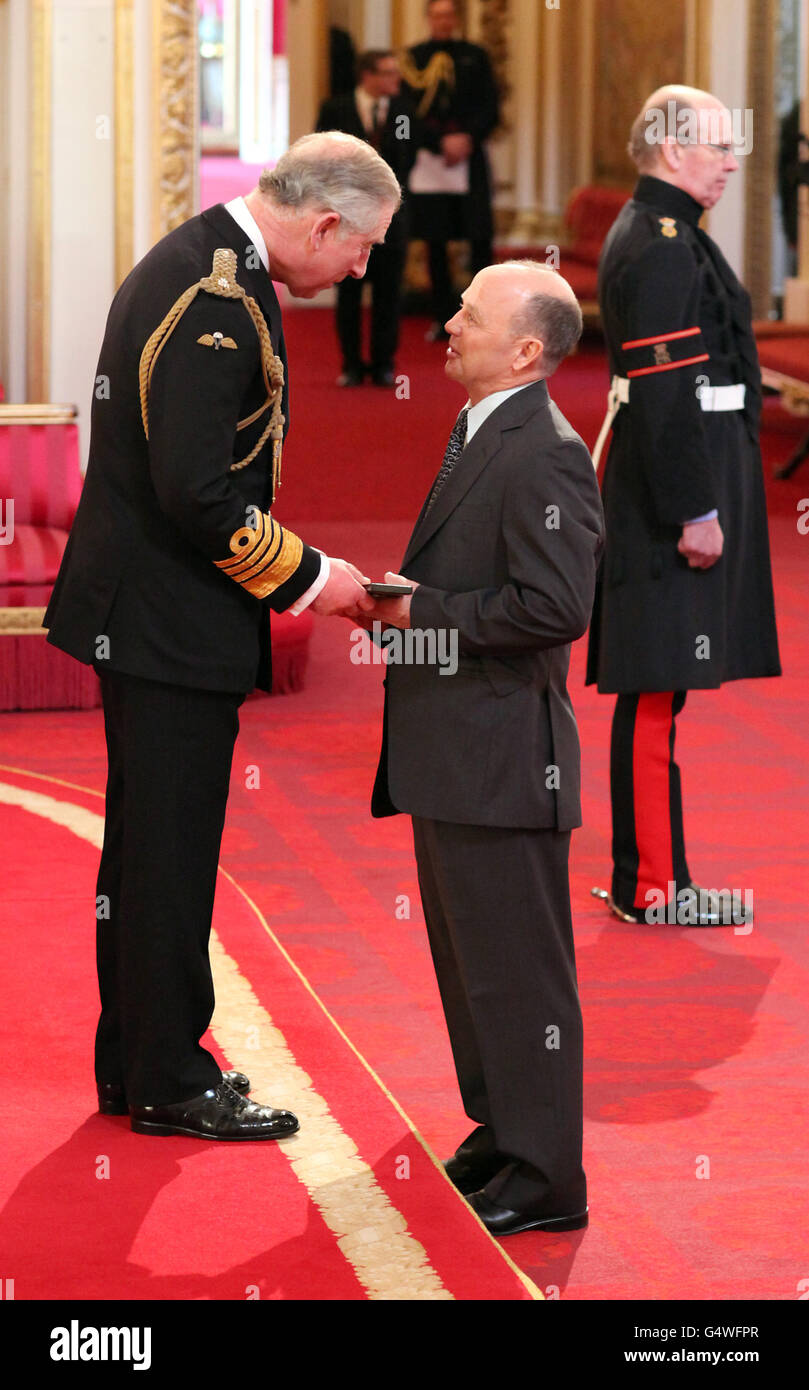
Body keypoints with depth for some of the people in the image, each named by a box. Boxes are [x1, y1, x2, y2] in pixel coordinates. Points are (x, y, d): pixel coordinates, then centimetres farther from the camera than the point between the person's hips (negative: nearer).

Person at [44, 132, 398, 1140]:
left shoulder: (187, 262, 11)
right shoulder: (219, 302, -21)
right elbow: (199, 494, -25)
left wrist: (283, 570, 15)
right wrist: (304, 578, -13)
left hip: (136, 612, 10)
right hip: (176, 629, -10)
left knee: (144, 848, 17)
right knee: (171, 856, -1)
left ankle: (132, 1062, 26)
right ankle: (169, 1084, 8)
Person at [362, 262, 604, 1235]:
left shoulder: (545, 455, -18)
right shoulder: (478, 436, 15)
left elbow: (556, 606, -25)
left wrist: (422, 610, -17)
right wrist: (396, 600, 6)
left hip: (500, 758, -10)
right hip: (451, 754, 10)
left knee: (515, 968, -3)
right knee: (467, 959, 20)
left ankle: (547, 1177, 4)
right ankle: (501, 1127, 34)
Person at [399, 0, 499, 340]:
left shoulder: (475, 56, 9)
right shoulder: (413, 58, 5)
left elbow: (491, 109, 6)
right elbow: (408, 111, -1)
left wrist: (467, 139, -11)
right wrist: (443, 143, -12)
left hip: (470, 158, 0)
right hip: (428, 159, 0)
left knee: (480, 236, -7)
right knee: (435, 242, 2)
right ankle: (444, 317, 10)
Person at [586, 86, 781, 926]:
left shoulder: (650, 233, 16)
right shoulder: (663, 245, -17)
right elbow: (665, 393, -22)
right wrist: (696, 511, -21)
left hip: (669, 490, 11)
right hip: (679, 487, -11)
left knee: (656, 690, 13)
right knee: (658, 688, -6)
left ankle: (644, 874, 20)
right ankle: (652, 886, -2)